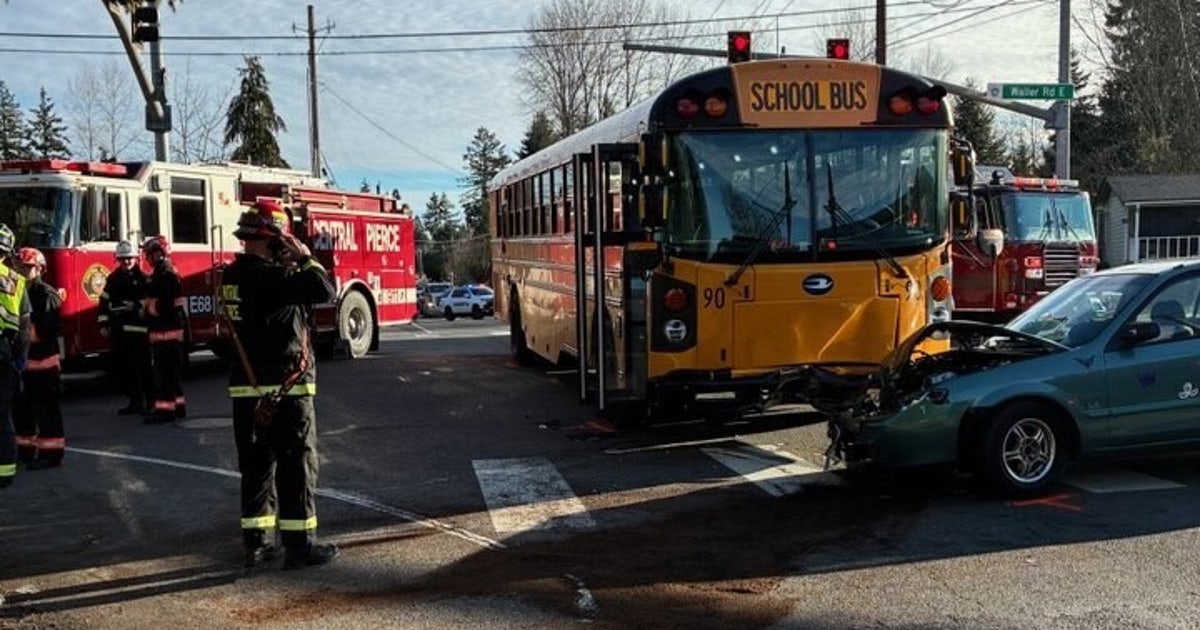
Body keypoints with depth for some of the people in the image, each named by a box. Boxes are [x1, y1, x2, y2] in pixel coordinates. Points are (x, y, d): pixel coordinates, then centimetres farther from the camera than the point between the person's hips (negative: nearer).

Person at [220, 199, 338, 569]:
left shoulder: (232, 275, 10)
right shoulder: (270, 275, -17)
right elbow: (324, 290, -21)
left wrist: (290, 265, 12)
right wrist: (305, 257, -7)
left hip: (246, 388, 8)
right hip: (285, 388, -8)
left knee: (256, 465, 13)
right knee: (297, 465, 0)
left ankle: (255, 543, 18)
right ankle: (299, 545, 4)